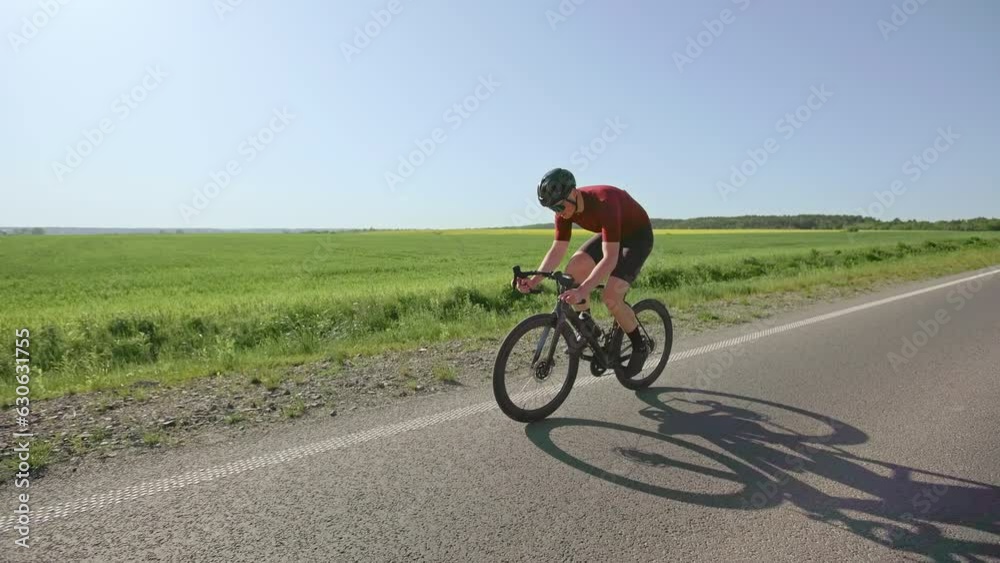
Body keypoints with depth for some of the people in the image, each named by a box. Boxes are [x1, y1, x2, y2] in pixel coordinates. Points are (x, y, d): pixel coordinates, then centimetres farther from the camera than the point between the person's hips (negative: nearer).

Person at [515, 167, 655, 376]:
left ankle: (639, 348, 3)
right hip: (610, 234, 7)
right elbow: (557, 250, -11)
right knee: (573, 269, -16)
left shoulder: (604, 203, -38)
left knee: (610, 296, -21)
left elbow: (610, 259, -44)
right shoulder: (565, 208, -16)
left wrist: (582, 291, -54)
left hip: (638, 236, -7)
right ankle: (587, 326, 5)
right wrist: (534, 280, -25)